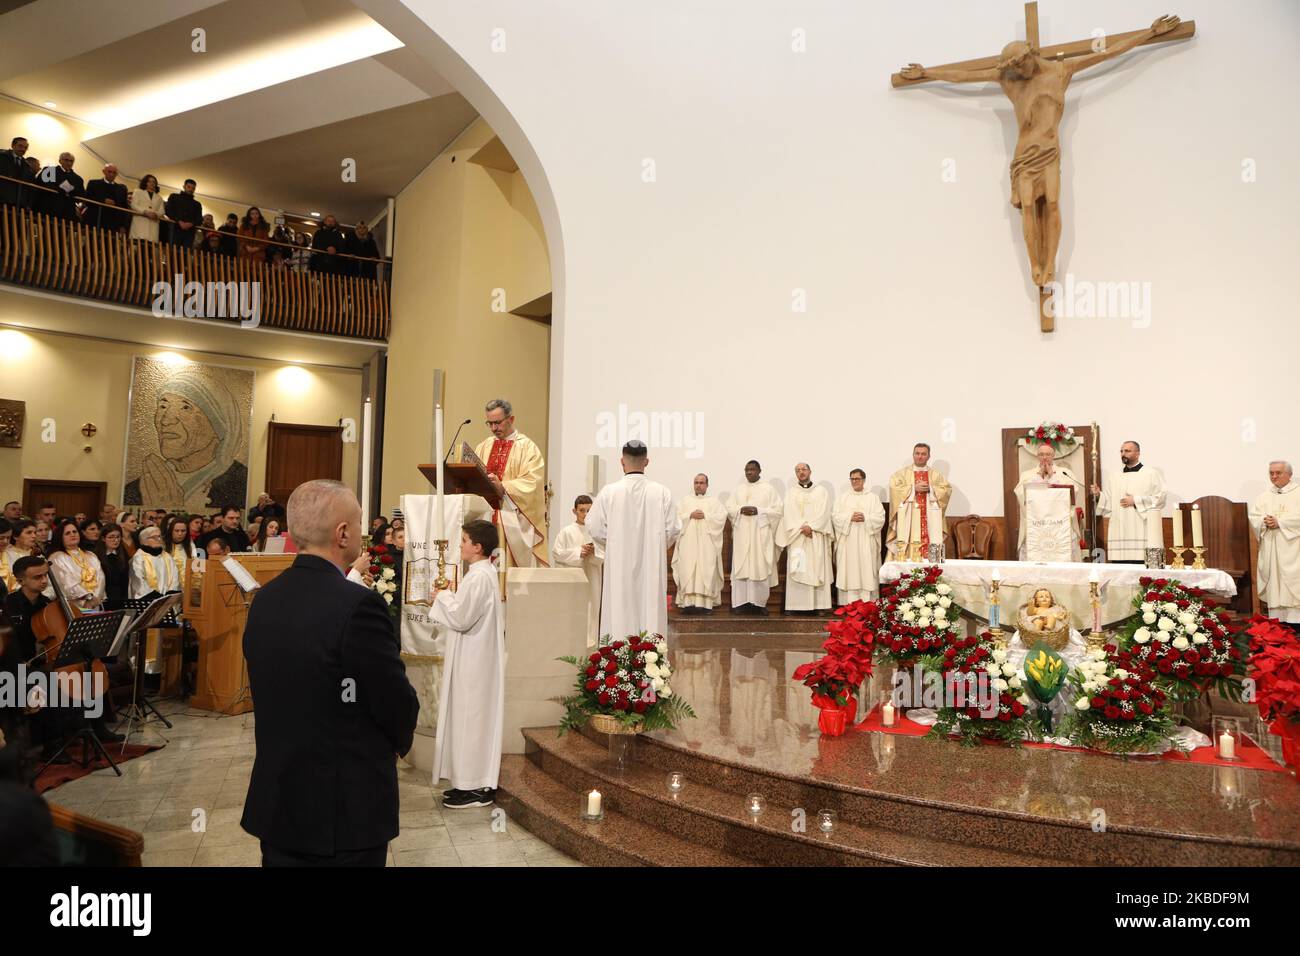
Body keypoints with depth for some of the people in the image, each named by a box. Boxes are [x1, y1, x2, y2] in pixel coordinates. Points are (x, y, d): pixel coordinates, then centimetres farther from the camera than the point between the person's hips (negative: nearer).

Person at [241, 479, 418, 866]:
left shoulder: (264, 600, 0)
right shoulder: (358, 605, -23)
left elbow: (271, 692, 8)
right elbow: (399, 708, -16)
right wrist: (400, 737, 6)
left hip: (275, 804, 7)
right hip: (347, 810, -6)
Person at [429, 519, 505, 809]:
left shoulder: (478, 577, -20)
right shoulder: (484, 573, 12)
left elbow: (461, 618, -22)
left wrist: (443, 596, -8)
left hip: (473, 661, -10)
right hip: (472, 657, 10)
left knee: (471, 717, -2)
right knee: (471, 718, 14)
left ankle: (477, 788, 7)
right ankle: (472, 781, 23)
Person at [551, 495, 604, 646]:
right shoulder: (567, 531, -1)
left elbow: (603, 556, 5)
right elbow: (557, 553, -4)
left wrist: (594, 552, -15)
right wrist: (577, 552, -13)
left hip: (591, 579, 2)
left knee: (590, 610, 4)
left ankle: (589, 643, 13)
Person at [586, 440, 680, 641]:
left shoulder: (609, 491, -8)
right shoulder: (662, 492, -6)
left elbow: (595, 528, -2)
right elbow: (673, 530, -2)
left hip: (619, 566, 0)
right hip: (651, 565, 1)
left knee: (620, 614, 5)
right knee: (650, 611, 6)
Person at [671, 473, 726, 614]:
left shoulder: (714, 501, 14)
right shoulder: (685, 501, 17)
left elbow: (722, 516, -1)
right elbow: (677, 517, 5)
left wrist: (705, 516, -10)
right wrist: (690, 515, -9)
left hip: (707, 543, -1)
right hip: (688, 541, 1)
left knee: (707, 571, -7)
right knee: (688, 570, -8)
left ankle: (706, 603, -8)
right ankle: (688, 602, -10)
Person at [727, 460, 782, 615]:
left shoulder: (769, 489, 5)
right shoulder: (738, 490, 15)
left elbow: (777, 510, -2)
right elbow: (729, 508, 10)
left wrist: (758, 510, -13)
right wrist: (741, 509, -10)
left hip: (761, 534, -3)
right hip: (742, 534, 3)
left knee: (760, 567, -5)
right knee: (741, 567, -2)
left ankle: (759, 602, -1)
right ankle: (742, 602, 0)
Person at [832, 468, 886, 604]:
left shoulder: (873, 497, 9)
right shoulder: (842, 498, 11)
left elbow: (880, 518, 0)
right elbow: (836, 517, 1)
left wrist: (865, 518, -16)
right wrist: (850, 517, -15)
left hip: (866, 543, -1)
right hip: (847, 543, 1)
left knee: (867, 572, -4)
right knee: (849, 572, -3)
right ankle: (849, 605, -1)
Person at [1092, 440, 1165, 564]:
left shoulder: (1152, 474, 7)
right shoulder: (1113, 476, 18)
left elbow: (1160, 498, -3)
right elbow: (1109, 503, 15)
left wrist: (1135, 501, -9)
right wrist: (1099, 495, -3)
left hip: (1143, 533, -3)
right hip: (1119, 534, 3)